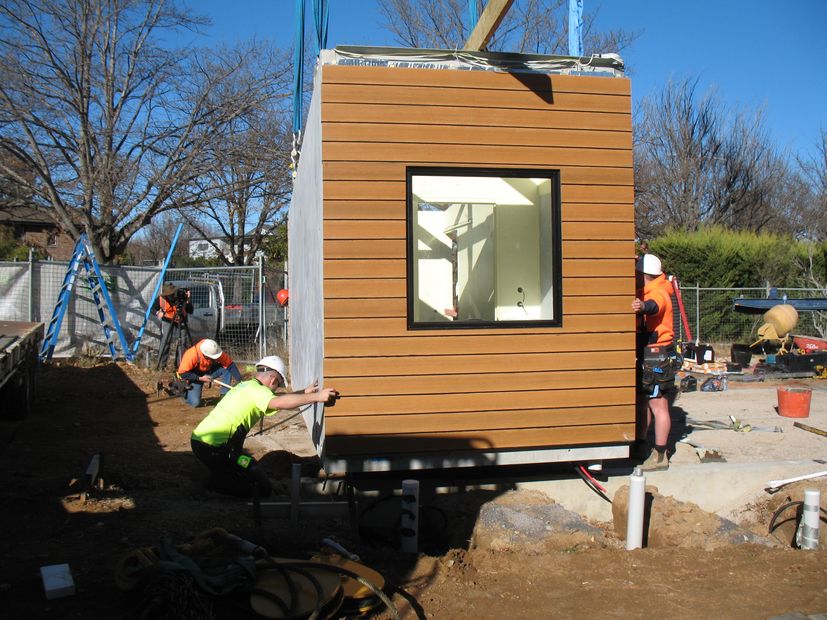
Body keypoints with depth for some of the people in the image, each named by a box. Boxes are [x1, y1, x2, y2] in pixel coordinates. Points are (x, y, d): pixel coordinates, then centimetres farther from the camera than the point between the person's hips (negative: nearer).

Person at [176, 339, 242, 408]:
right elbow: (182, 373, -27)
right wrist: (200, 378, -31)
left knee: (227, 369, -21)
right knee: (195, 403, -21)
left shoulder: (217, 352, -25)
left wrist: (240, 382, -25)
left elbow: (230, 364, -20)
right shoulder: (191, 355, -34)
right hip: (194, 376, -4)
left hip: (209, 371, 4)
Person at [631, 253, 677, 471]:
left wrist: (643, 306, -63)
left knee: (658, 405, -4)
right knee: (642, 402, 17)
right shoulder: (645, 292, 12)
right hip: (645, 356, 10)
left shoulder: (659, 294, -19)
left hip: (657, 357, -10)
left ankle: (660, 456, 2)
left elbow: (654, 305, -41)